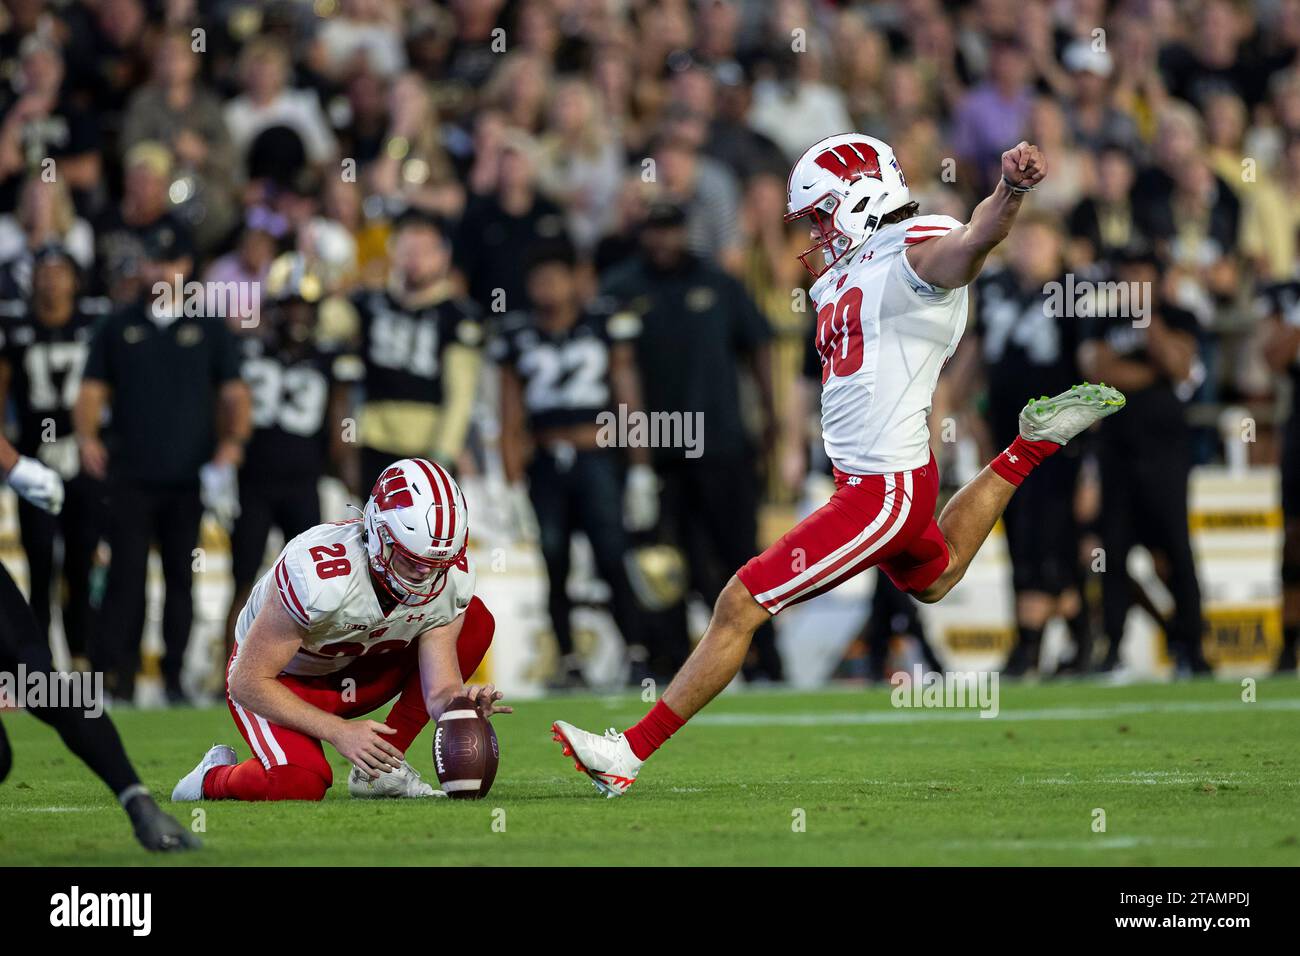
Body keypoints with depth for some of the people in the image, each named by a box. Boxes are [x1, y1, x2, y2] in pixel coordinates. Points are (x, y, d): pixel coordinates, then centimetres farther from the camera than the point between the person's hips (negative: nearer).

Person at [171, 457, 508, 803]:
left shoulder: (452, 577, -20)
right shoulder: (319, 576, -37)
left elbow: (440, 690, -17)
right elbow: (248, 682, -30)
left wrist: (457, 702, -42)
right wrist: (339, 732, -36)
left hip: (348, 675, 6)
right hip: (278, 680, -6)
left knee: (475, 620, -11)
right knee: (299, 783, -35)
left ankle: (385, 767, -5)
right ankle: (213, 778, 2)